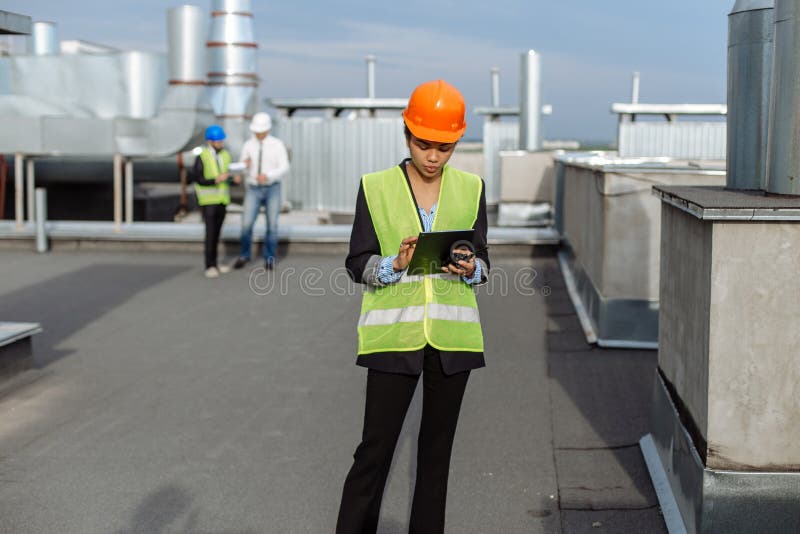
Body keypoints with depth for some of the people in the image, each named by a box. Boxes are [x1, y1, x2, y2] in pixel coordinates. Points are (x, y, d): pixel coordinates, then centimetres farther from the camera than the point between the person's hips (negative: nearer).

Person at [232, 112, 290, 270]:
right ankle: (244, 256, 14)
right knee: (247, 224, -5)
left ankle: (269, 259, 14)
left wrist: (267, 175, -31)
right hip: (253, 190, 2)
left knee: (272, 225, 1)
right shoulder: (248, 145, 1)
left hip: (272, 189, -2)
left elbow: (284, 168, -14)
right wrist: (244, 164, -21)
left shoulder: (277, 145, -6)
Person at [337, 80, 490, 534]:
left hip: (452, 337, 3)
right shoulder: (376, 188, -1)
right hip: (393, 335, -2)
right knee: (376, 446, -1)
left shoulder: (471, 189, 5)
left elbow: (483, 261, 9)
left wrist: (470, 270, -14)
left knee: (438, 446, 12)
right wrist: (395, 265, -20)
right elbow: (357, 264, 0)